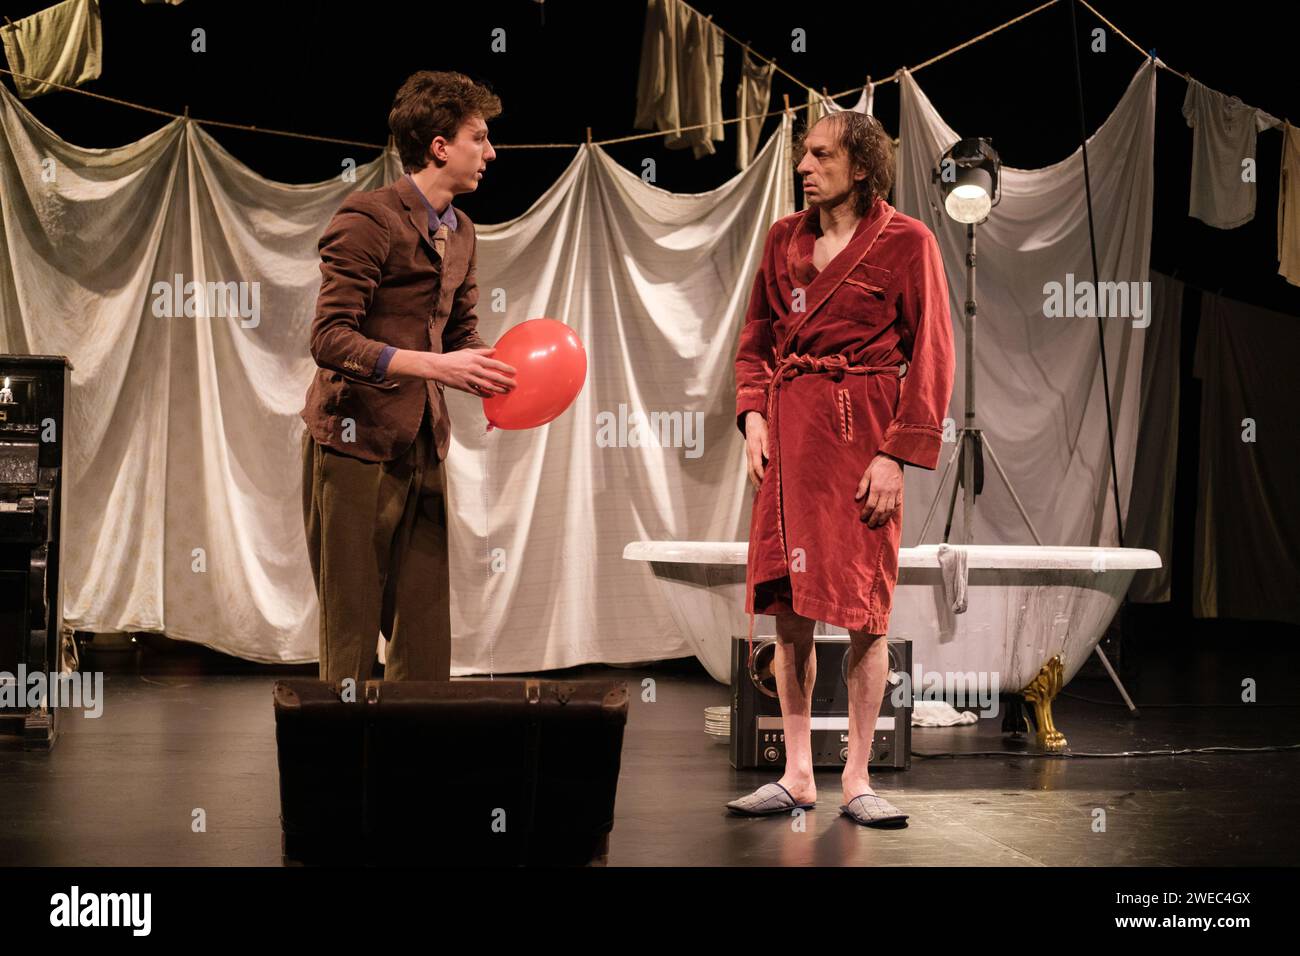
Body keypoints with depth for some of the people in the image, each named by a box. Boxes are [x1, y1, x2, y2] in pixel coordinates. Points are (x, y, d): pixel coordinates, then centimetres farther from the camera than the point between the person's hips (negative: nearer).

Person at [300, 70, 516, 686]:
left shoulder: (459, 232, 14)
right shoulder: (368, 219, -13)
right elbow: (330, 339, -19)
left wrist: (488, 374, -2)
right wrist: (435, 365, -27)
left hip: (422, 449, 8)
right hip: (355, 446, -8)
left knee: (426, 633, 8)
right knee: (352, 632, -1)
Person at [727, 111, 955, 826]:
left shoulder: (906, 243, -3)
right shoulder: (784, 239, 12)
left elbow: (931, 357, -5)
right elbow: (755, 339, 17)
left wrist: (898, 455, -12)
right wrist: (753, 416, 1)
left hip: (862, 431, -4)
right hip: (789, 433, 4)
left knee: (864, 613, -1)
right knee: (789, 611, 4)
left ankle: (857, 781, 8)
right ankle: (797, 776, 13)